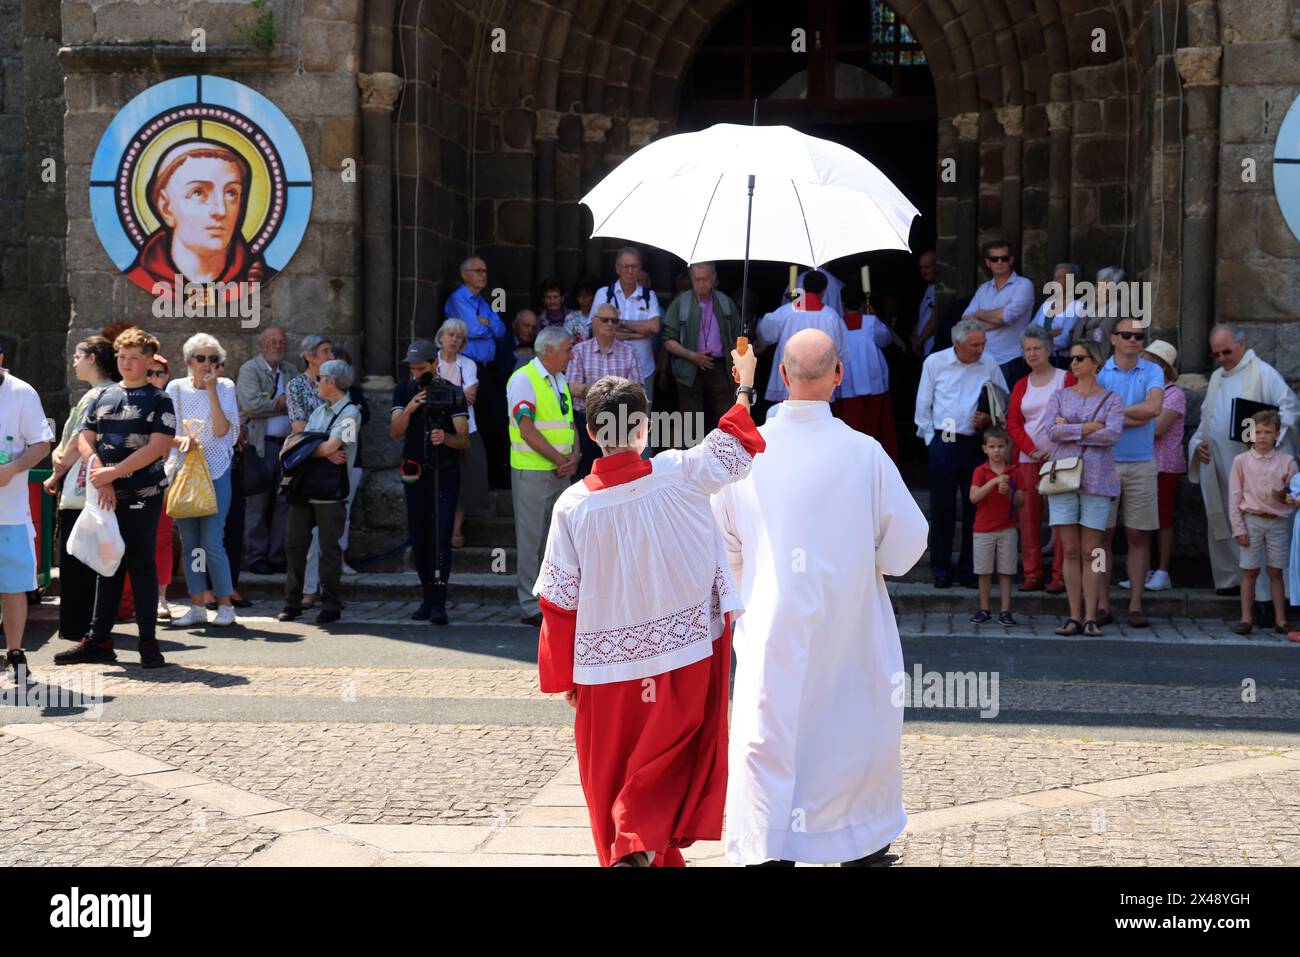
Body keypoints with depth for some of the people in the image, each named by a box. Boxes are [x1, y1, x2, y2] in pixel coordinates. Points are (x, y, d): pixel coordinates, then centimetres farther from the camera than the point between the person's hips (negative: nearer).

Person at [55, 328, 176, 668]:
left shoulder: (159, 400, -1)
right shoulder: (102, 397, 13)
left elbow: (157, 447, -11)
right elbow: (85, 440, 7)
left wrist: (113, 473, -15)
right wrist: (100, 477, -8)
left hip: (143, 494, -4)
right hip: (105, 494, 4)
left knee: (141, 563, -2)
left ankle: (148, 641, 4)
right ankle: (98, 639, 12)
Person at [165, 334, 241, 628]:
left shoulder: (225, 387, -1)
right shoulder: (176, 388, 4)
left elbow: (221, 430, -12)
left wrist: (211, 390, -14)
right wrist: (182, 440, -18)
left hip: (215, 470, -3)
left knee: (212, 542, -9)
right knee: (188, 542, 5)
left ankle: (226, 604, 4)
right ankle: (197, 607, 12)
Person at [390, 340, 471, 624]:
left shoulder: (453, 393, -4)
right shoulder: (404, 391, 4)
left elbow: (464, 440, -9)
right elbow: (394, 433, -7)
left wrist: (445, 438, -30)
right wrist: (409, 409, -24)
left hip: (445, 473, -3)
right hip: (414, 473, 3)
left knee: (441, 538, -11)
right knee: (419, 539, 9)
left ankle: (438, 604, -14)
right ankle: (427, 597, 20)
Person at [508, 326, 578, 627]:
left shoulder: (560, 380, 16)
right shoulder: (523, 380, -10)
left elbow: (569, 422, 16)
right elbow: (527, 430, -17)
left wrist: (574, 456, -3)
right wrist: (561, 460, -15)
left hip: (561, 471, 8)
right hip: (532, 471, -8)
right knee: (531, 538, -3)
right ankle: (532, 607, 1)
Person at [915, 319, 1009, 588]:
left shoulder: (989, 364, 3)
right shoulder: (935, 362, 0)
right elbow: (923, 405, 6)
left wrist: (990, 419, -6)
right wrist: (931, 439, 2)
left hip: (976, 443, 1)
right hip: (943, 442, -1)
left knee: (976, 507, 3)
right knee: (942, 507, 3)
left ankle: (970, 569, 13)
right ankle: (941, 568, 13)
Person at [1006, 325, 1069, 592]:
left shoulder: (1065, 379, 3)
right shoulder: (1021, 386, 14)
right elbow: (1013, 424, 9)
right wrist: (1032, 450, -5)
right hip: (1028, 459, 4)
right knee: (1029, 517, 1)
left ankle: (1059, 575, -3)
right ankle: (1032, 575, 6)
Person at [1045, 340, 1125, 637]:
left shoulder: (1111, 399, 6)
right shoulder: (1059, 396, 11)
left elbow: (1112, 435, -11)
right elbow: (1053, 432, -4)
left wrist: (1070, 431, -7)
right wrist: (1089, 428, -10)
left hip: (1096, 479, -2)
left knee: (1091, 552, -2)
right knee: (1070, 551, 0)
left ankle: (1091, 617, 1)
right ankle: (1074, 616, 4)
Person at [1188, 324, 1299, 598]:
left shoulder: (1262, 373, -3)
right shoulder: (1217, 378, 19)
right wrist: (1198, 442, 7)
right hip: (1217, 468, 7)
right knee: (1221, 524, 9)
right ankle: (1229, 578, 18)